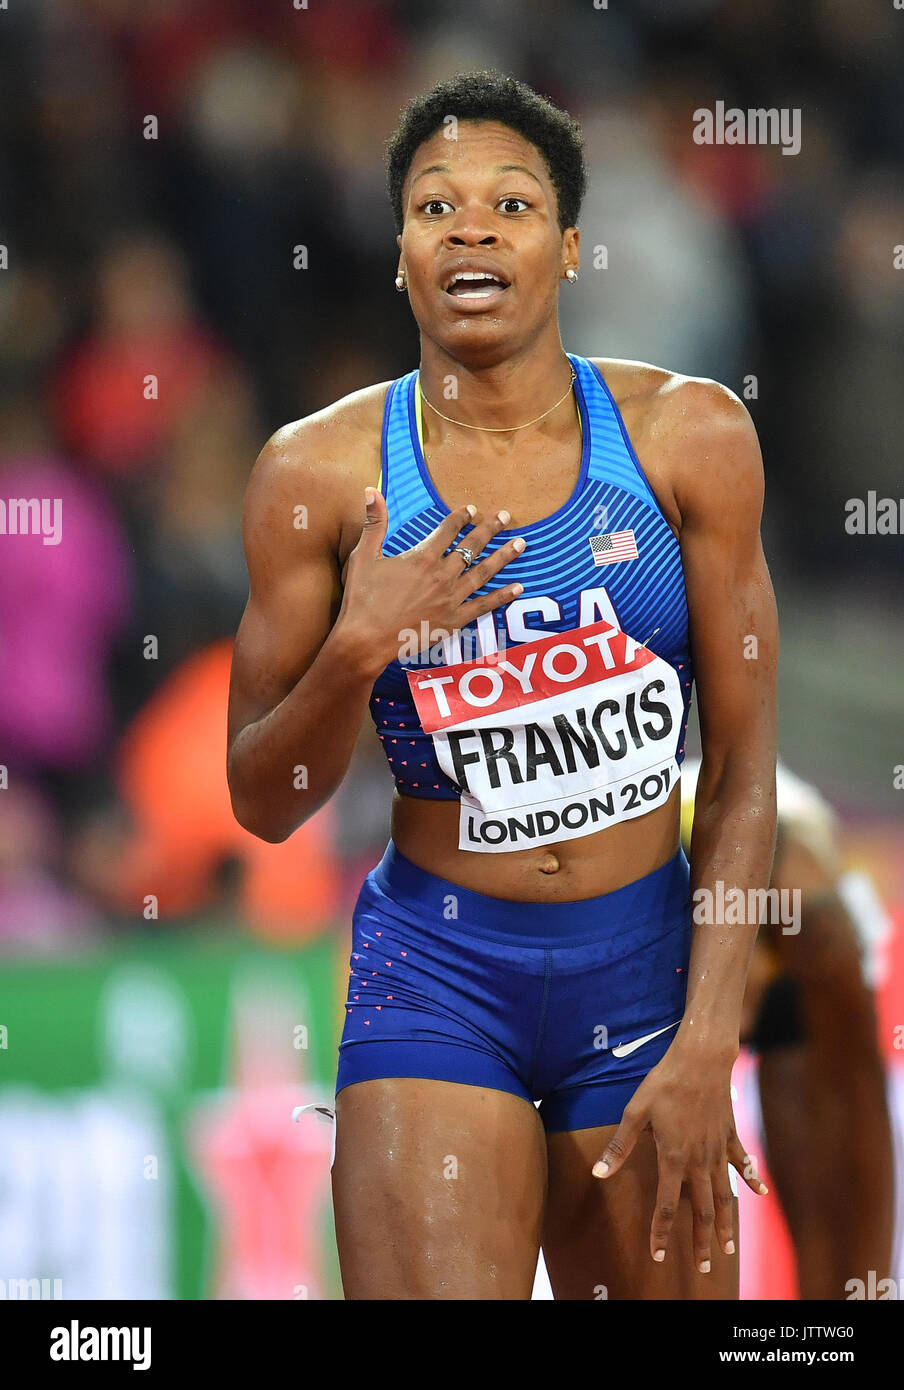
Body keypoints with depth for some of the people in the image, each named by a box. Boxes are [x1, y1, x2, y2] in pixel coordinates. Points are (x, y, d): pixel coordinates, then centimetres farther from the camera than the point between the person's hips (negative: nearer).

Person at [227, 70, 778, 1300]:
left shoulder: (687, 438, -3)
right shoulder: (324, 471, -4)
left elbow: (744, 767, -1)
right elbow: (263, 805, 2)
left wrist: (706, 1049, -7)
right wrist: (356, 652, -17)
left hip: (647, 968, 1)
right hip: (438, 975, -1)